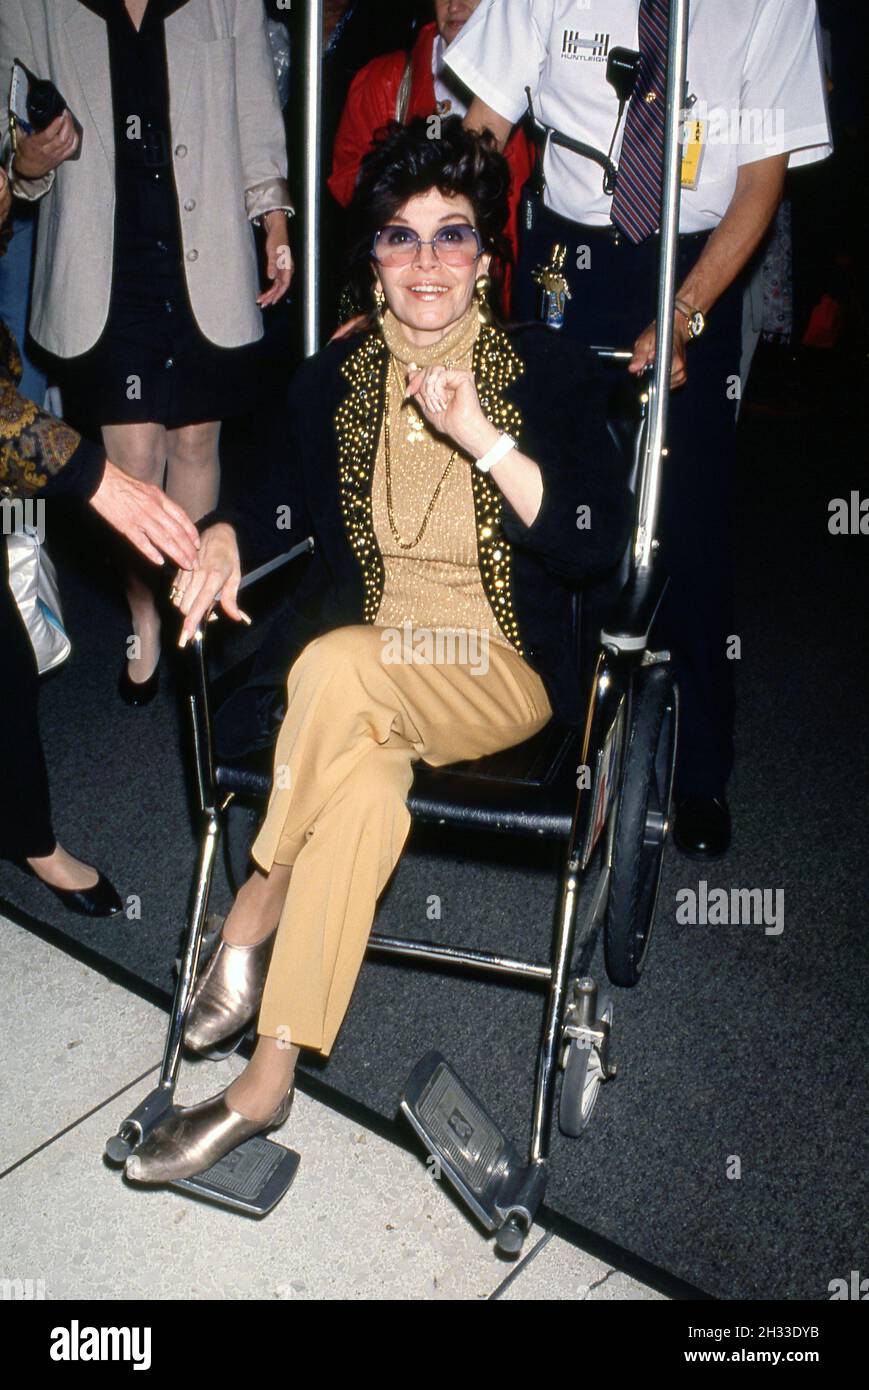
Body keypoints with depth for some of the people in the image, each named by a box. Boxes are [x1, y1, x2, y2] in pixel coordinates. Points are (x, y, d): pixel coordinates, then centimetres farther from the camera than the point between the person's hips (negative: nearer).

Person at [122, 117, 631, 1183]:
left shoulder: (546, 376, -2)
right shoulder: (331, 382, 8)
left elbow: (598, 544, -12)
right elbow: (297, 509, 22)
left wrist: (481, 438, -23)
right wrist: (228, 537, 0)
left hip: (502, 676, -2)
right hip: (362, 676, 3)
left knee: (336, 667, -35)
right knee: (365, 787, -34)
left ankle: (255, 911, -13)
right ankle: (266, 1083, -20)